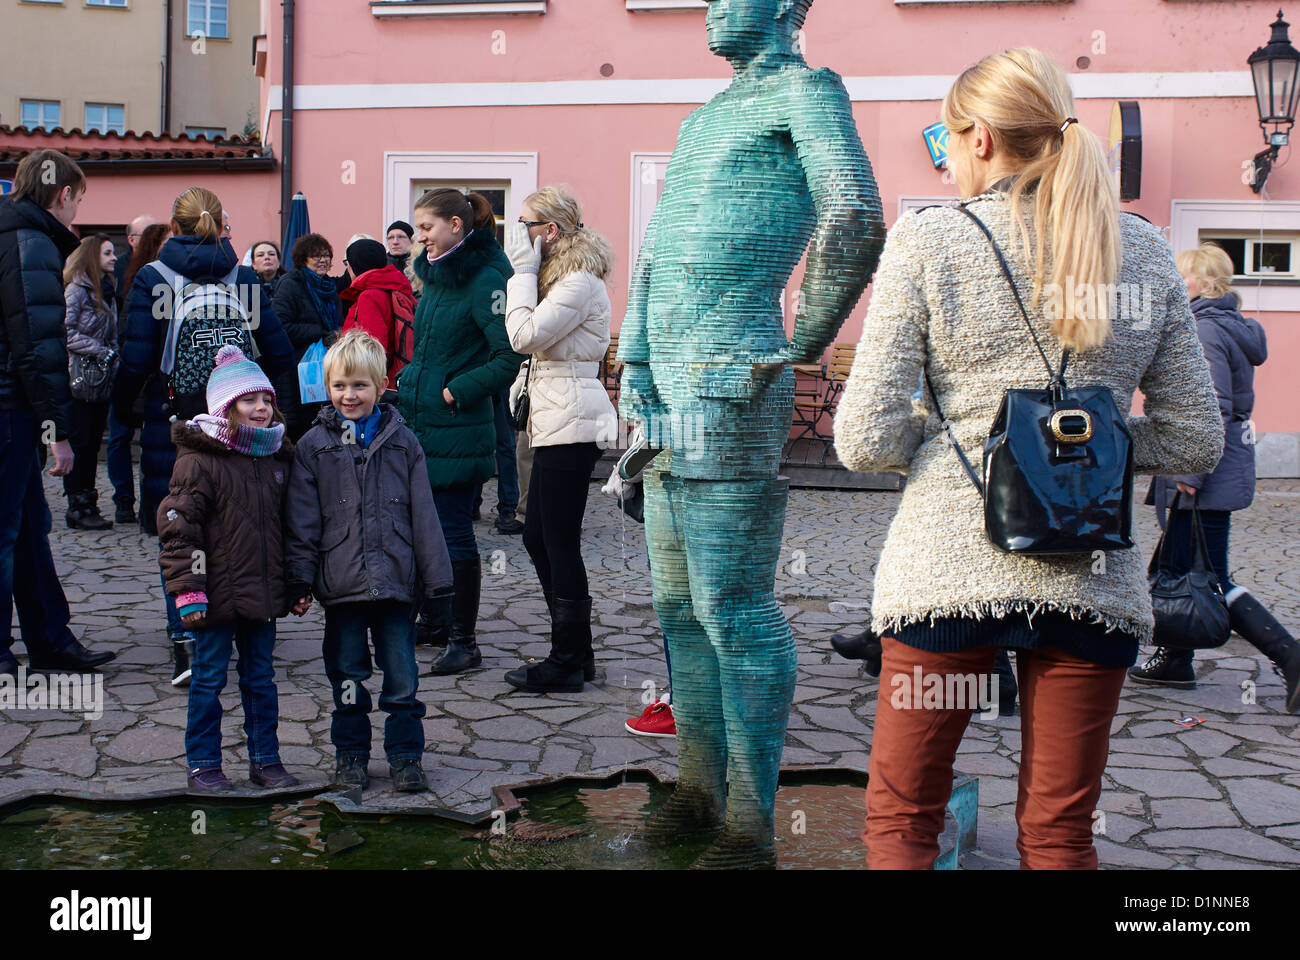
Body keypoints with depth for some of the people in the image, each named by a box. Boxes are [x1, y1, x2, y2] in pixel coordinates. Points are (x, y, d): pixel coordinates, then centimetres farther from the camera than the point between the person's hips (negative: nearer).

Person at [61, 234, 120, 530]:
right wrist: (101, 351, -16)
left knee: (93, 442, 9)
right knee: (81, 443, -4)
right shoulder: (76, 290, -8)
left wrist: (114, 357, 5)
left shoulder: (107, 291, 15)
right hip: (81, 380, -7)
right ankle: (78, 508, 0)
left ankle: (87, 504, 14)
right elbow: (67, 332, -15)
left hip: (103, 380, 7)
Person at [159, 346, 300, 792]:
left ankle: (265, 759, 25)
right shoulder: (199, 460, -10)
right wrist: (187, 588, -17)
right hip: (217, 595, -5)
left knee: (261, 679, 14)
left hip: (264, 594, 5)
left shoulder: (278, 458, 9)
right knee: (209, 679, 5)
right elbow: (177, 525, -12)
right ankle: (203, 764, 17)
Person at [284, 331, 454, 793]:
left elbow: (423, 516, 6)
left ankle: (405, 755, 17)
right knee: (347, 673, 10)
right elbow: (301, 520, 4)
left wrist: (436, 581, 3)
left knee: (402, 676, 4)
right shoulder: (314, 445, 3)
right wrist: (300, 577, -4)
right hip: (341, 582, 0)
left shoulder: (402, 442, 5)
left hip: (396, 580, 0)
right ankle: (350, 754, 24)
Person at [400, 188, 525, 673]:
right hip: (419, 424, 9)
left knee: (454, 533, -3)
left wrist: (456, 391, -16)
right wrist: (410, 382, 14)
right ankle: (433, 620, 30)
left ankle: (464, 640, 7)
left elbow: (510, 356, -20)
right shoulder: (435, 275, 13)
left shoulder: (484, 280, -14)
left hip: (456, 432, -9)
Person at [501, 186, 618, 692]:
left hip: (570, 422, -11)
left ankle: (567, 663, 4)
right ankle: (577, 652, 21)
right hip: (556, 421, 11)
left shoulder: (580, 283, -13)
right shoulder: (560, 278, 19)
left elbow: (525, 335, -21)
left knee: (560, 542, -5)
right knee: (538, 536, 13)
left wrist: (523, 271, -12)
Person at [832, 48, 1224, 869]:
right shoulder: (1145, 252, 5)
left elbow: (866, 441, -9)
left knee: (900, 822, 13)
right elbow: (1196, 440, 7)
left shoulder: (926, 243, -5)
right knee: (1062, 834, 15)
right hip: (1093, 577, 3)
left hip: (948, 570, -3)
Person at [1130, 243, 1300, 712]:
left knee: (1210, 581, -7)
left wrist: (1191, 471, -23)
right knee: (1182, 569, 17)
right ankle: (1174, 660, 26)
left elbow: (1212, 408, -23)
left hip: (1208, 478, -10)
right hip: (1223, 470, 10)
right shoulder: (1231, 325, 14)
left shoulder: (1205, 330, -16)